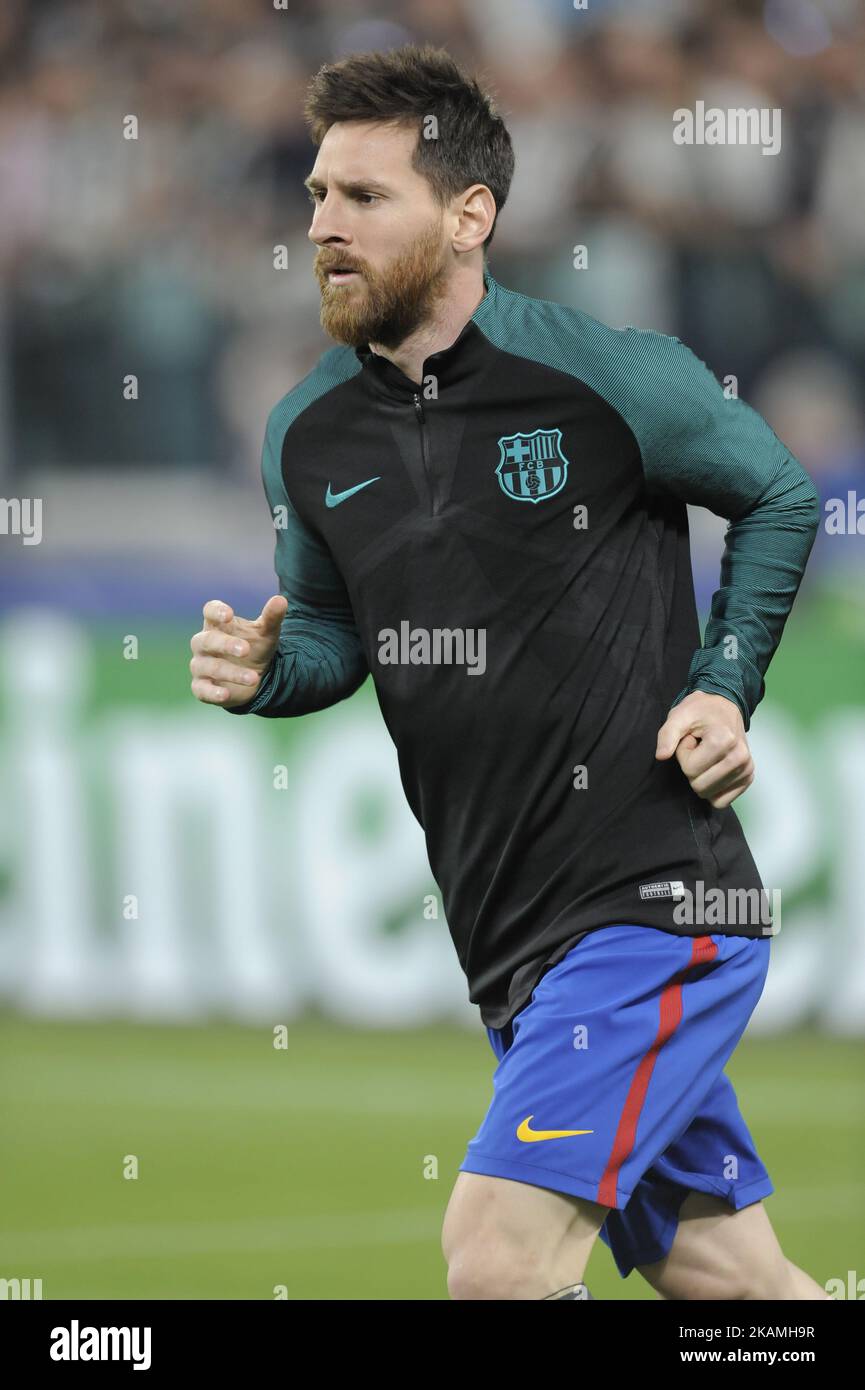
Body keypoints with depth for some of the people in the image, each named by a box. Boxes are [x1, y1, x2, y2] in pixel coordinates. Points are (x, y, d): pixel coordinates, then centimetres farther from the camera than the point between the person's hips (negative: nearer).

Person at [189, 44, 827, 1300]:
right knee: (722, 1274, 12)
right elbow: (336, 631, 19)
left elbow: (779, 496, 6)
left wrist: (726, 689, -3)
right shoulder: (309, 436, 6)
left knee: (497, 1260, -19)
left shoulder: (609, 380, -10)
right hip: (511, 939, 6)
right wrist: (260, 670, -3)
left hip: (653, 904, -6)